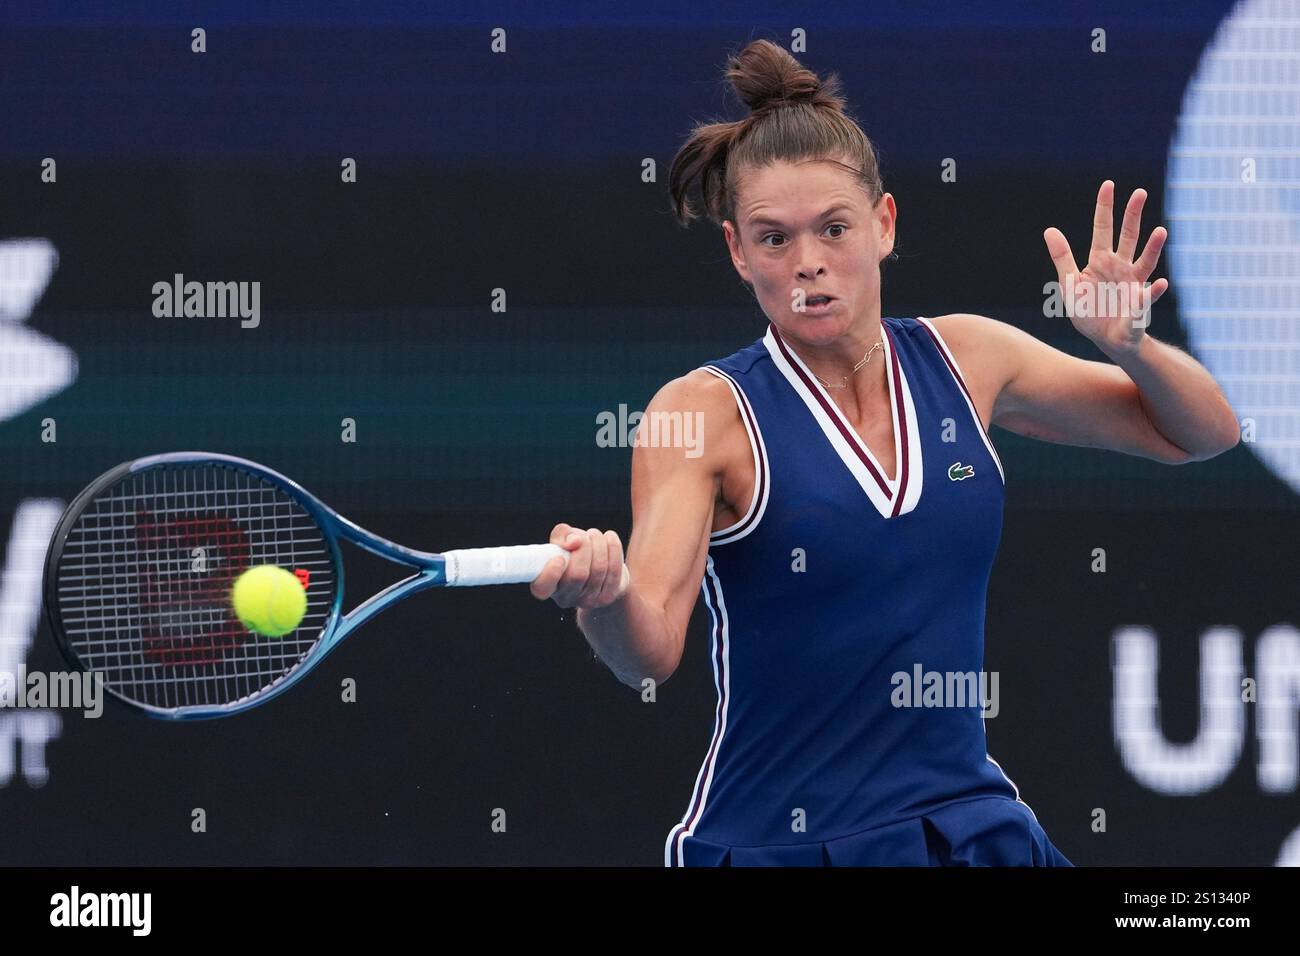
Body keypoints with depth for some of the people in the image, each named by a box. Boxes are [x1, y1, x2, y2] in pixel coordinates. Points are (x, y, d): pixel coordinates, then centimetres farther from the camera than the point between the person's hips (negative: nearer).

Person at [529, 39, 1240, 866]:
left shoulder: (966, 360, 1)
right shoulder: (705, 412, -10)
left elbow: (1201, 434, 11)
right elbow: (651, 655, -21)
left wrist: (1128, 344, -10)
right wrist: (606, 598, -44)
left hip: (973, 826, 3)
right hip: (774, 843, -3)